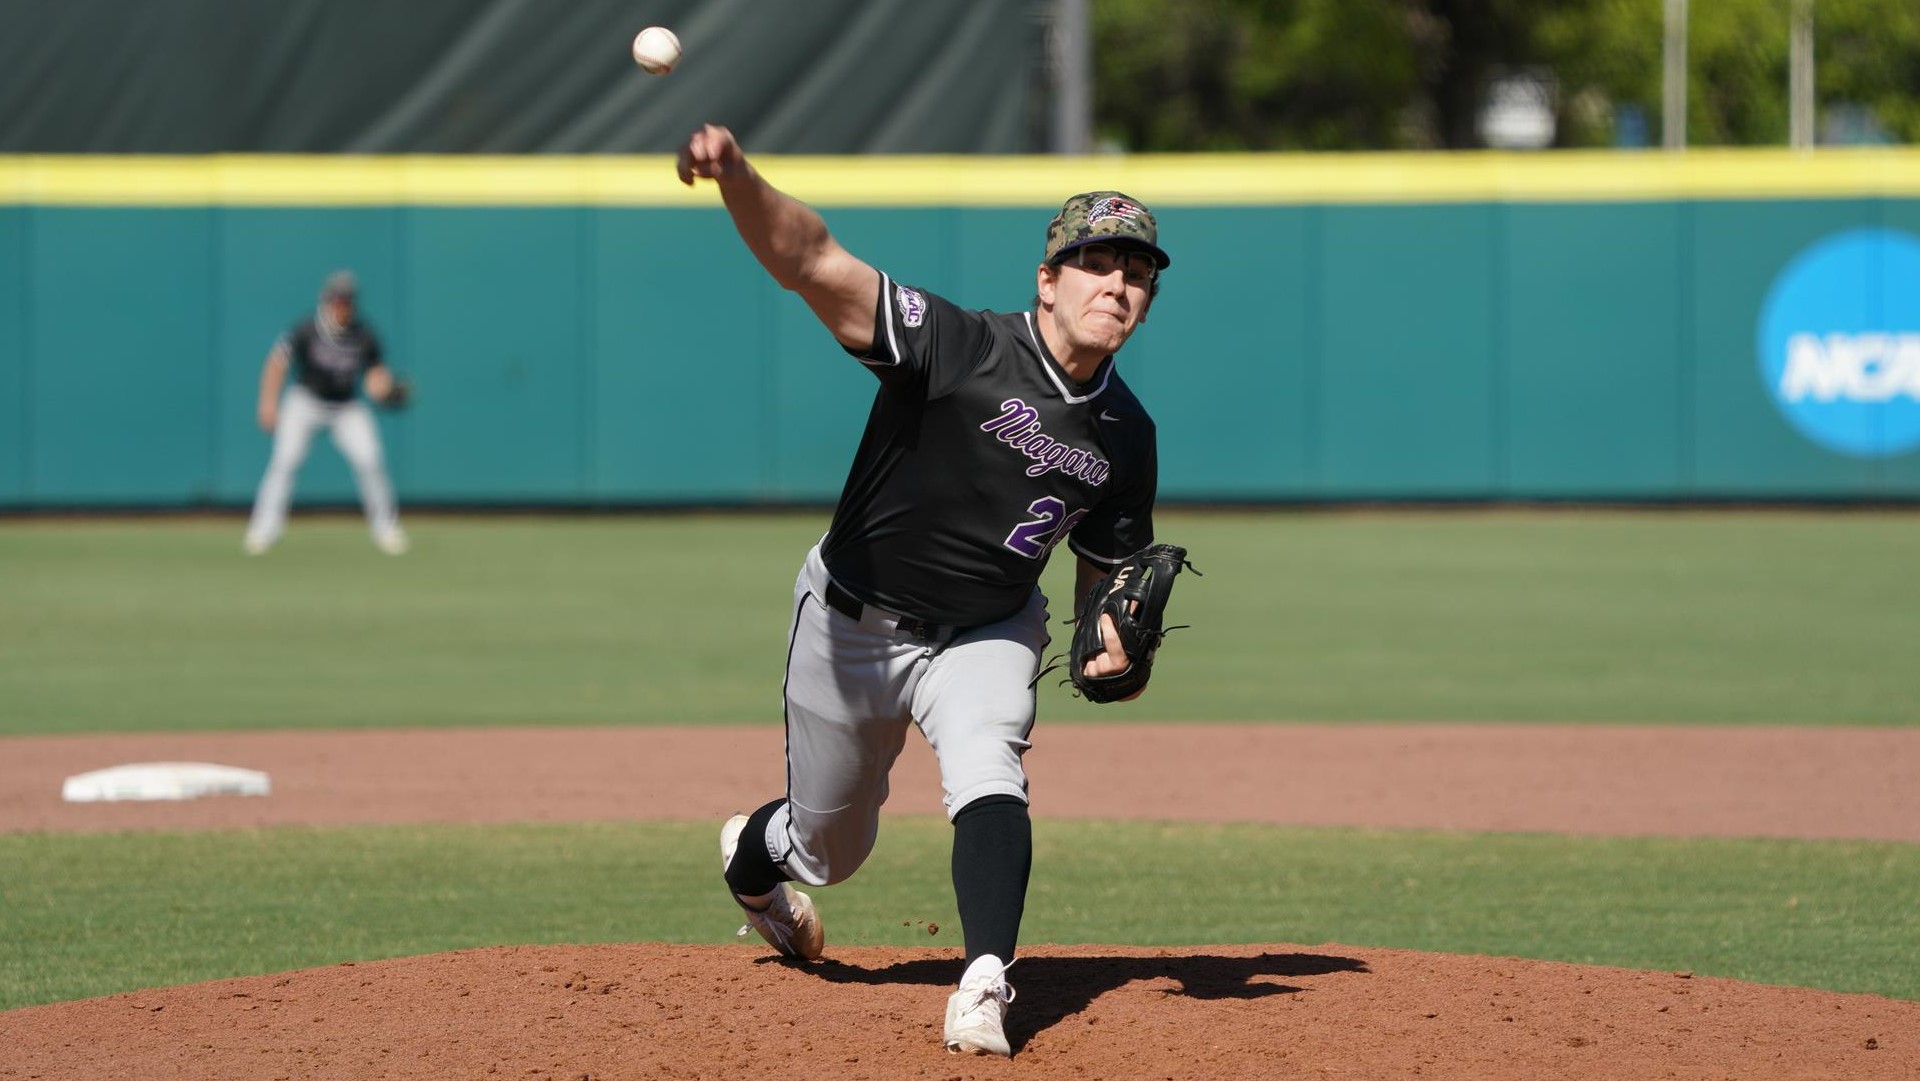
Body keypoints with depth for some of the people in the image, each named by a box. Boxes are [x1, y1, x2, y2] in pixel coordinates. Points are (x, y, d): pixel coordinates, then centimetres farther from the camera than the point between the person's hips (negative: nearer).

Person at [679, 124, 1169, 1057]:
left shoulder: (1125, 436, -8)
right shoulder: (957, 347, -25)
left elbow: (1104, 566, 9)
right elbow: (811, 263, -39)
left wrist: (1110, 638, -15)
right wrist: (737, 178, -59)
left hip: (986, 635, 3)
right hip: (853, 624, -2)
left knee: (987, 775, -28)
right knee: (829, 849, 14)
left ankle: (984, 988, -32)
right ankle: (750, 862, 50)